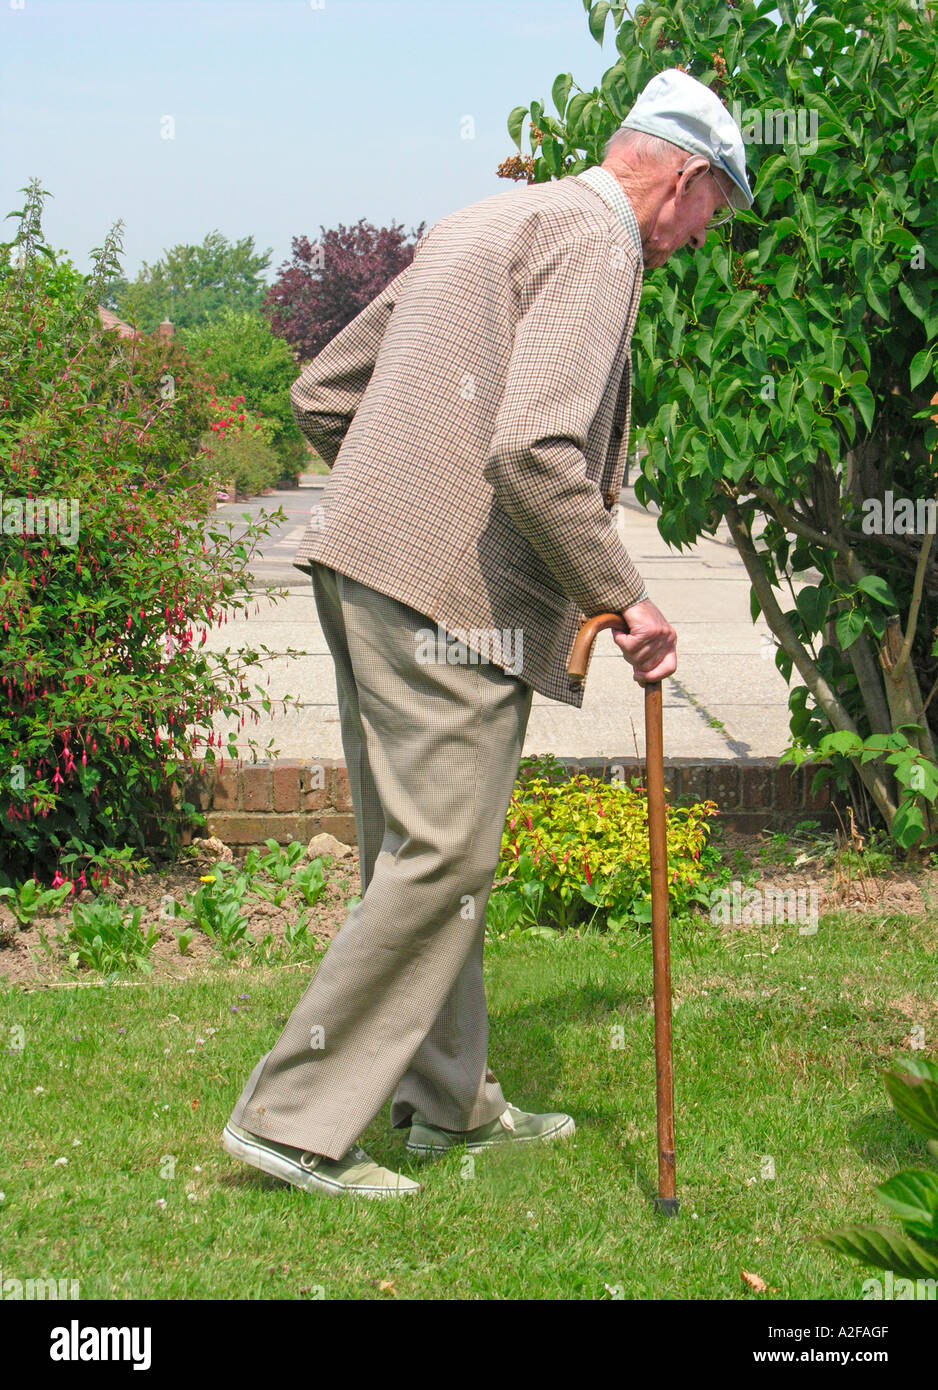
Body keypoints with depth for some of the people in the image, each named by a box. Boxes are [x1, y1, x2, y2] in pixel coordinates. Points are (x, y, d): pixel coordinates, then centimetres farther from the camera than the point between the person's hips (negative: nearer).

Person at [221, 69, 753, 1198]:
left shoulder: (485, 224, 22)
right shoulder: (594, 240, -7)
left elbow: (321, 394, 23)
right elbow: (535, 448, -22)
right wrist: (621, 598, -14)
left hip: (368, 570, 10)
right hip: (454, 596, -10)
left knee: (420, 851, 15)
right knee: (441, 858, -6)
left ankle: (448, 1103, 25)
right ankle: (293, 1117, -3)